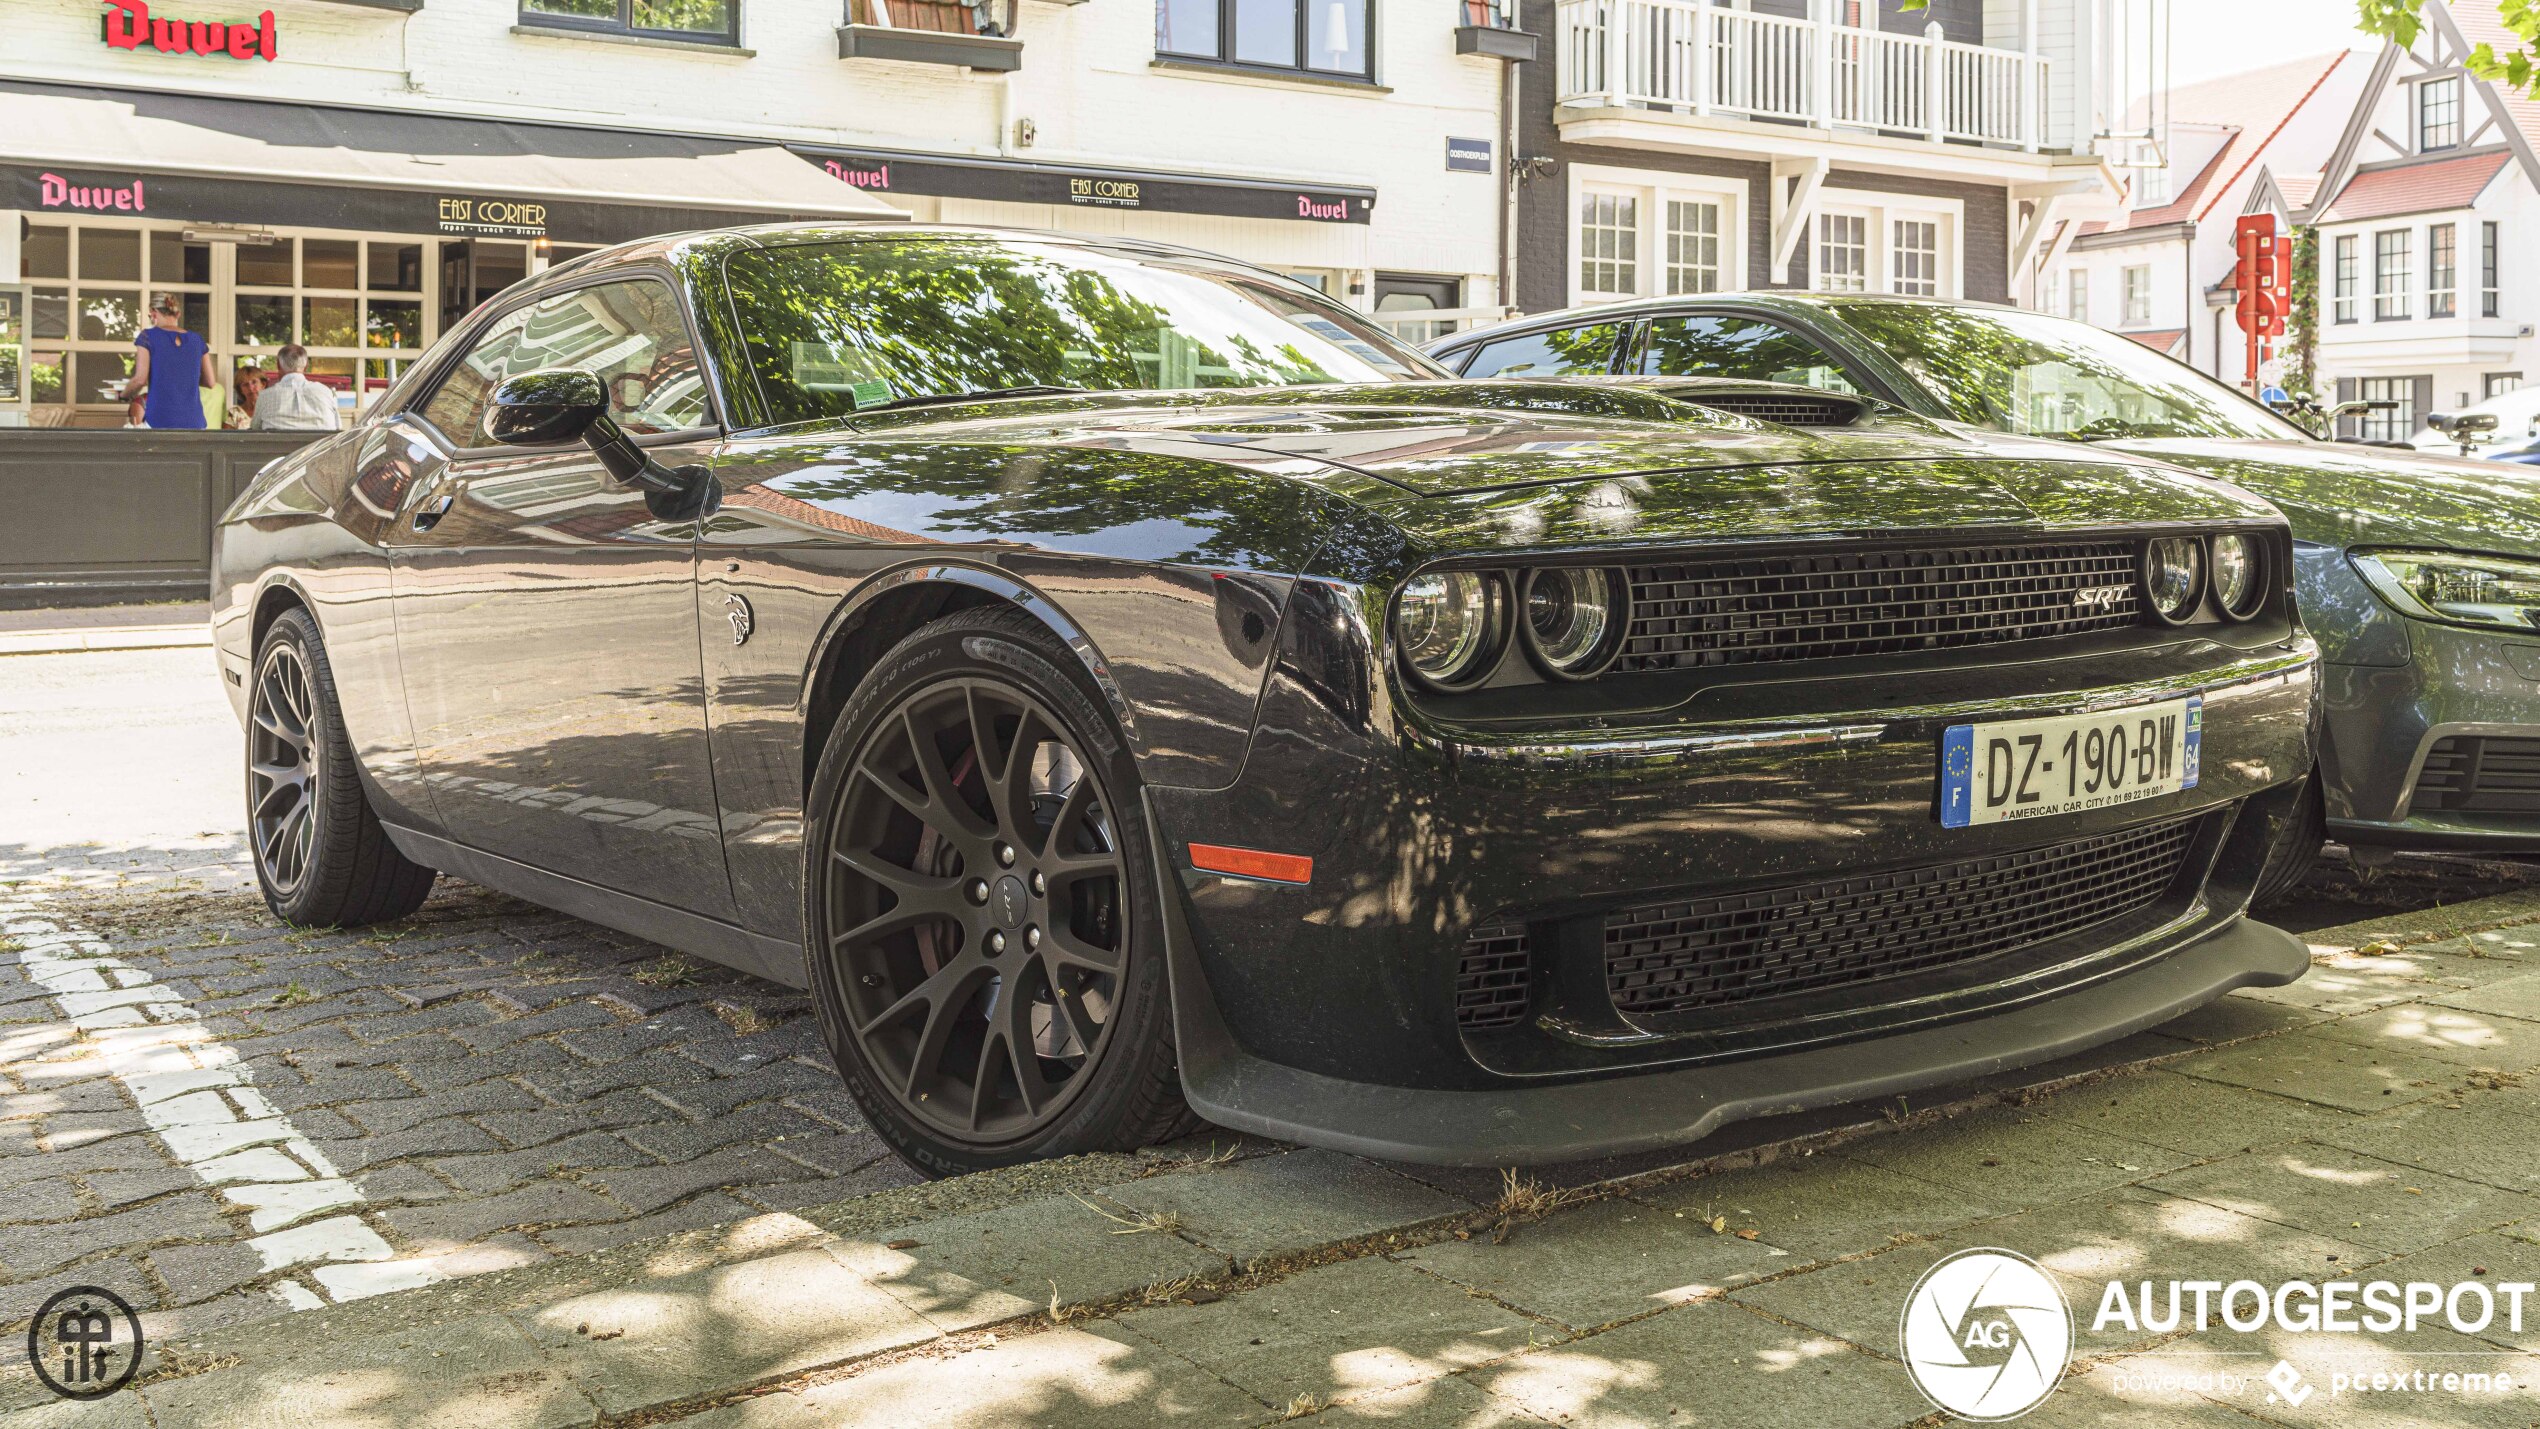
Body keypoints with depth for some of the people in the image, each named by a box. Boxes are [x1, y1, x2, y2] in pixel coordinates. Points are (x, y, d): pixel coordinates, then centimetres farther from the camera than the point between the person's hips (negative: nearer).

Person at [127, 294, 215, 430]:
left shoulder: (149, 336, 1)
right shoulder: (197, 340, 10)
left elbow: (140, 379, -5)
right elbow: (211, 382, 12)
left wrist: (124, 395, 14)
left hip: (160, 420, -3)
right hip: (193, 422, 3)